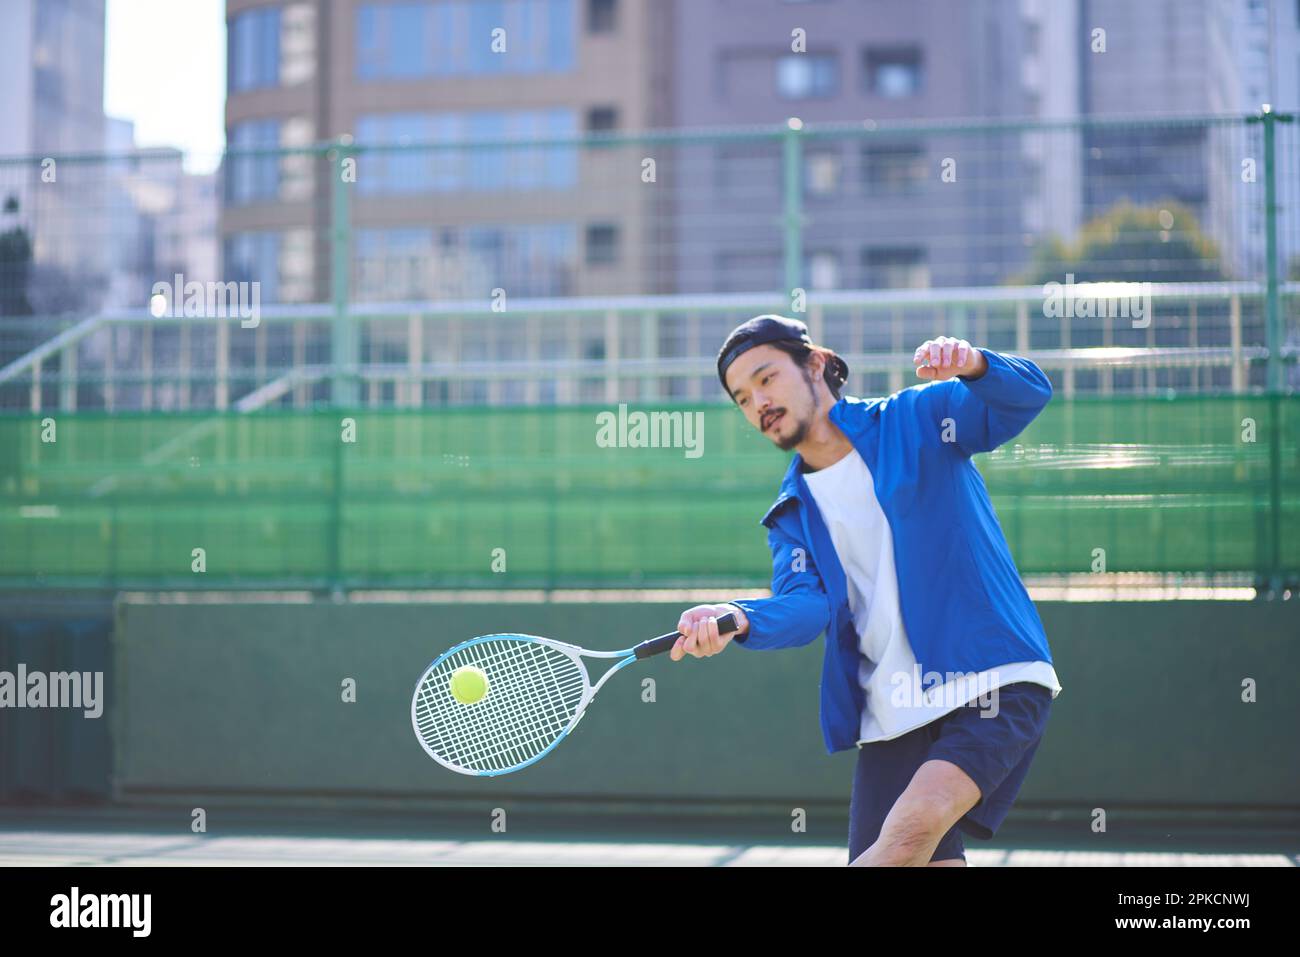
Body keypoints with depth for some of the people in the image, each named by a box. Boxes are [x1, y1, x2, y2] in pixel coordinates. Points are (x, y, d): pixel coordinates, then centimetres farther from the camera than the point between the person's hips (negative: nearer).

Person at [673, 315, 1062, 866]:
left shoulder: (917, 418, 3)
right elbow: (806, 605, -3)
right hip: (892, 716, 5)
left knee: (918, 820, -26)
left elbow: (1029, 394, -7)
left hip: (996, 680, -5)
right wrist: (738, 618, -25)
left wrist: (973, 364, -30)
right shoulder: (792, 514, 14)